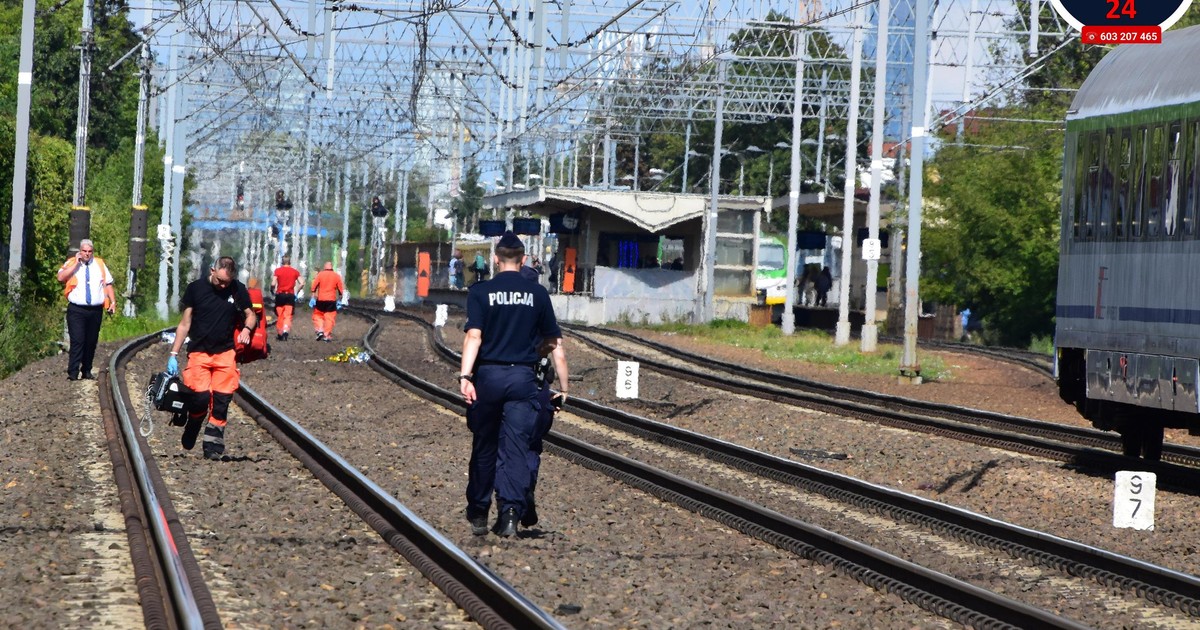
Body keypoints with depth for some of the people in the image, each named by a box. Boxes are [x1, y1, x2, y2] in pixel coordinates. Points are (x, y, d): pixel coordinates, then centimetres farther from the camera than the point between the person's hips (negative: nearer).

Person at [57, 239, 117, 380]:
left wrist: (113, 301, 5)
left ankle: (87, 371, 17)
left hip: (95, 310, 4)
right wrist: (76, 264, -15)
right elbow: (61, 277, -15)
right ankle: (73, 373, -11)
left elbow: (108, 283, 15)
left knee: (91, 342, 8)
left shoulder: (99, 264, 13)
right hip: (76, 309, -4)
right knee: (77, 341, -12)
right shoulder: (71, 263, 2)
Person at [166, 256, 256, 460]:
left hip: (226, 353, 1)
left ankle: (213, 445, 1)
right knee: (200, 396, -16)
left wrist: (247, 328, -7)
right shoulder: (196, 288, 1)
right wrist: (173, 355, 3)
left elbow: (251, 315, 18)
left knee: (221, 400, -7)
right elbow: (184, 324, 6)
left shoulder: (238, 290, 5)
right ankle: (192, 427, 14)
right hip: (199, 352, -1)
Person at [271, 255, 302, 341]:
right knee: (288, 315, -2)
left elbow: (273, 284, -10)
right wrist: (296, 291, 9)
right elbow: (301, 283, -3)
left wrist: (272, 291, 7)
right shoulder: (295, 271, 3)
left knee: (279, 315, 11)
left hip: (280, 295, 0)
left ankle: (279, 334, 17)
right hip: (290, 295, 0)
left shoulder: (278, 270, -1)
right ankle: (286, 330, -25)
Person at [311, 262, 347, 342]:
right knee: (329, 318, 4)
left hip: (321, 299, -1)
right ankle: (327, 335, 1)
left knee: (317, 315, 14)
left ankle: (320, 330, -2)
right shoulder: (336, 276, 3)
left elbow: (314, 287, -4)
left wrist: (313, 298, 0)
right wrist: (340, 300, 15)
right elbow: (341, 290, 6)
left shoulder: (320, 274, 0)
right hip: (331, 300, 1)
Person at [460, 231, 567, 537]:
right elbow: (554, 343, 7)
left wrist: (465, 376, -18)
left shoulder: (481, 292, 0)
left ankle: (478, 514, 21)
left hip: (488, 376, 0)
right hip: (523, 378, 0)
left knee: (484, 446, 11)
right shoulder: (537, 294, 5)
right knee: (516, 448, -1)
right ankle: (511, 511, -15)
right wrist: (563, 386, 13)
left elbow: (474, 336, -13)